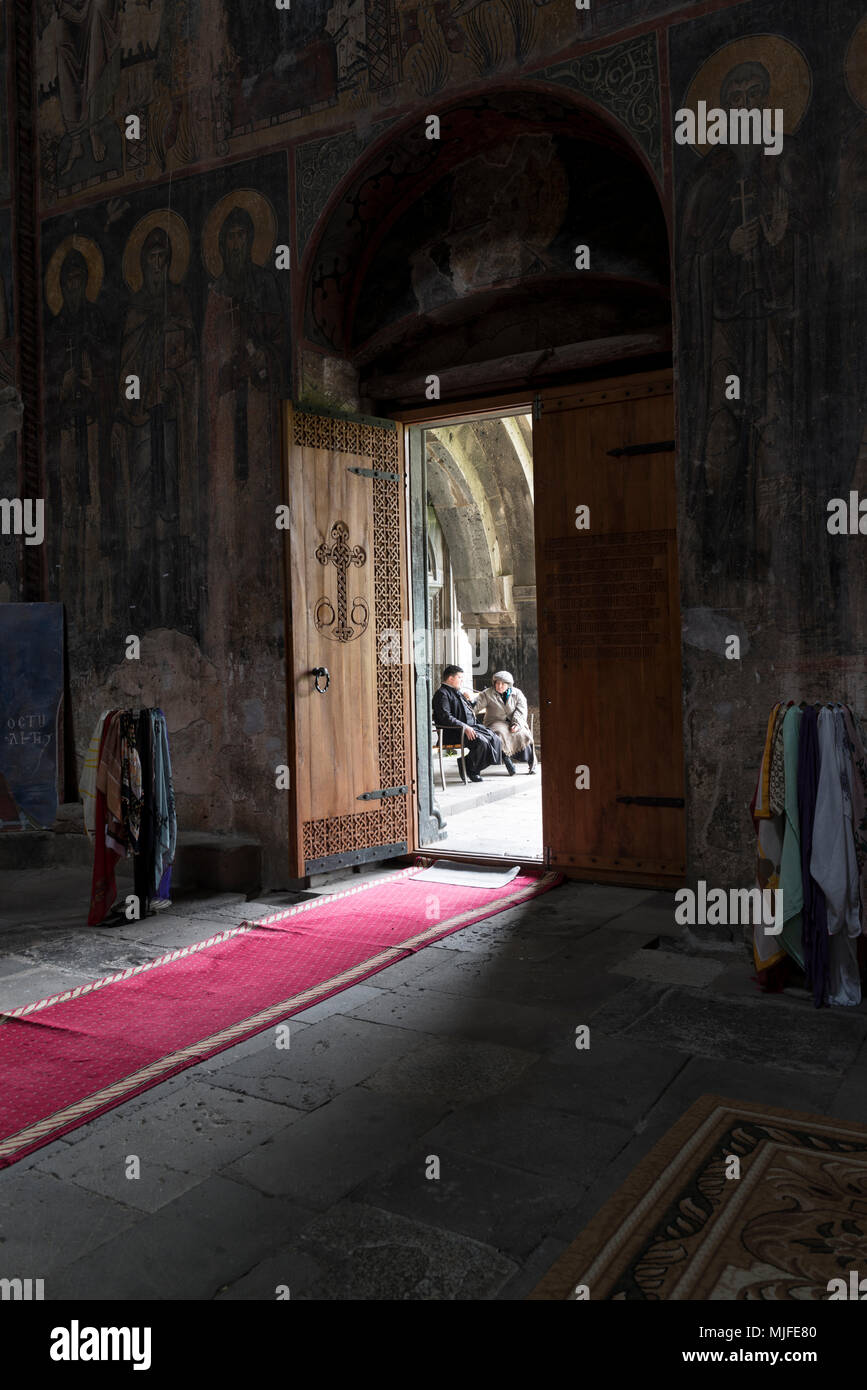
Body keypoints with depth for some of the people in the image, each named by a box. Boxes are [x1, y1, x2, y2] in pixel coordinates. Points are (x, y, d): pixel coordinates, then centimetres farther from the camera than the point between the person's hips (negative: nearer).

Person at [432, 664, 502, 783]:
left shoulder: (457, 692, 24)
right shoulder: (442, 694, -7)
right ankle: (469, 770, -9)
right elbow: (445, 717, -20)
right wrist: (465, 727, -25)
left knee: (496, 739, -7)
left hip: (470, 727, 10)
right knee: (481, 741, -31)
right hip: (454, 733, -10)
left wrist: (467, 698, 15)